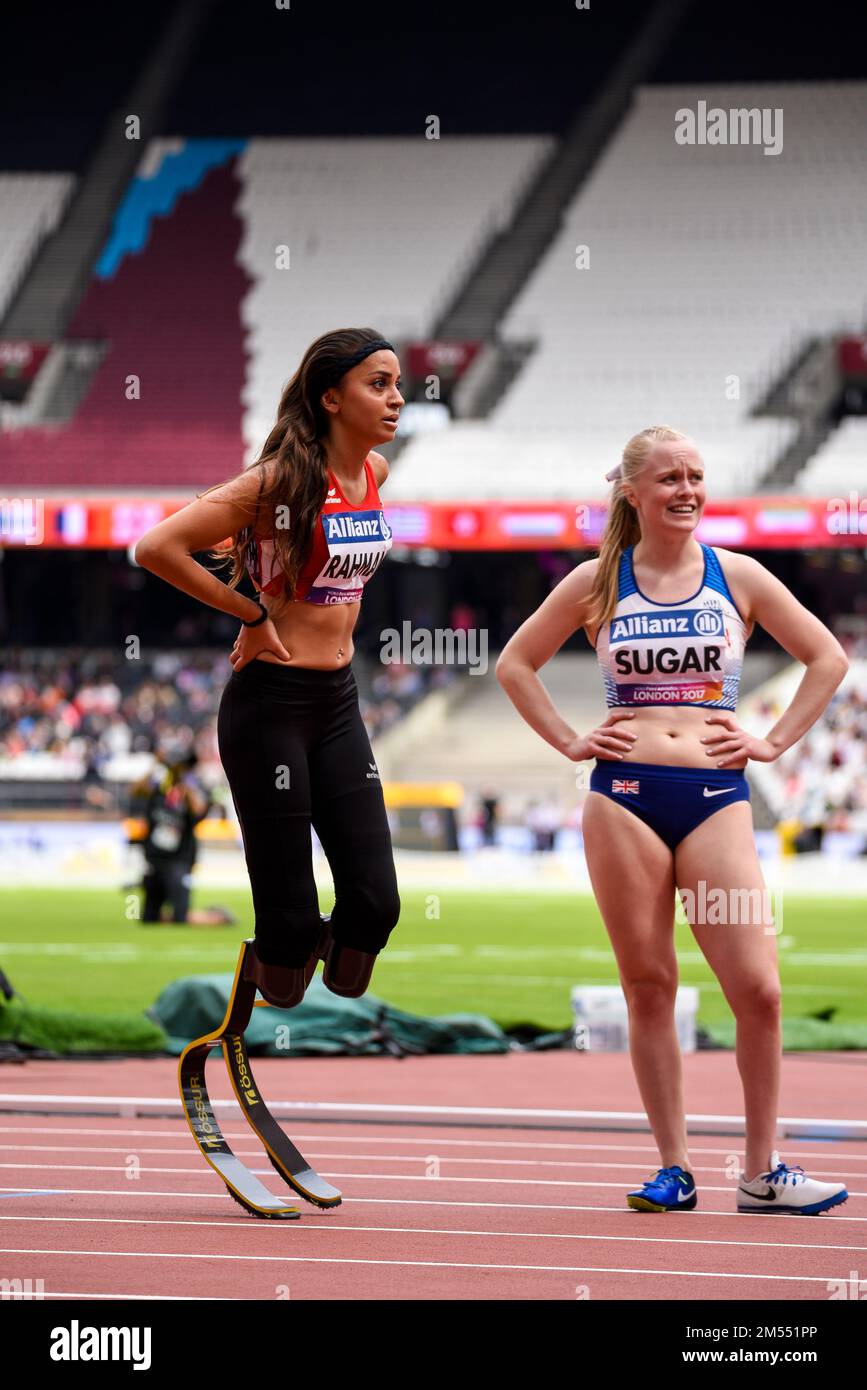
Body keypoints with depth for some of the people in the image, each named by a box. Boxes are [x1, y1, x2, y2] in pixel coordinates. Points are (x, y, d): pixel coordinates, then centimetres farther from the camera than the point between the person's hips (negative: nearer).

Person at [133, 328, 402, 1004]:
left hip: (339, 702, 6)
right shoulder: (283, 479, -16)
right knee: (291, 920, -5)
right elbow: (157, 547, -22)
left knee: (376, 903, -2)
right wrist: (250, 614, -14)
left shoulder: (375, 472, 5)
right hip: (271, 703, -6)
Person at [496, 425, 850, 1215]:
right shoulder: (597, 583, 7)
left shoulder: (737, 577, 7)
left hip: (715, 799, 0)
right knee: (648, 988, 1)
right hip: (624, 800, 0)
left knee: (758, 989, -8)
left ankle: (762, 1172, 3)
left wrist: (774, 742, 6)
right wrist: (568, 742, 7)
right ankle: (673, 1170, 9)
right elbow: (515, 663, 16)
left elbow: (828, 658, 14)